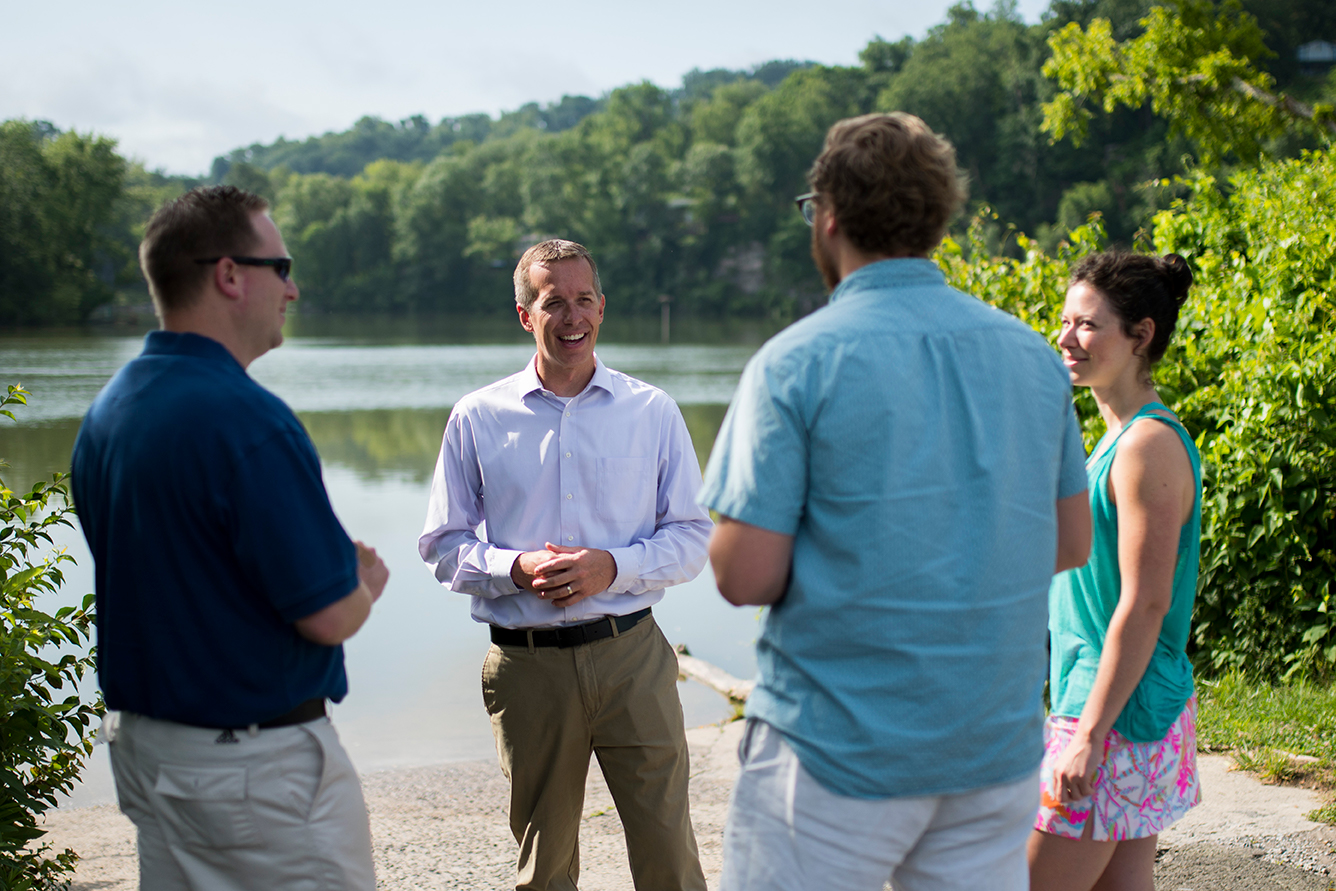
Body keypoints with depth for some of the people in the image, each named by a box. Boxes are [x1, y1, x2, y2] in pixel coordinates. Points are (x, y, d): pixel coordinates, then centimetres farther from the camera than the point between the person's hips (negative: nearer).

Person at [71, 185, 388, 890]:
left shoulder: (107, 409, 5)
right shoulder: (247, 421, -23)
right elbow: (332, 616, -22)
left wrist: (335, 562, 11)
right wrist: (366, 578, 1)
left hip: (140, 745, 9)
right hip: (256, 763, -9)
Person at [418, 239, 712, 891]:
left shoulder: (653, 412, 5)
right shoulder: (477, 419, 5)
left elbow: (692, 537, 5)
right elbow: (444, 545, 6)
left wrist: (613, 567, -12)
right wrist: (517, 568, -13)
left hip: (631, 653, 0)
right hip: (527, 662, 0)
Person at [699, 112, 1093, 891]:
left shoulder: (798, 362, -11)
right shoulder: (1034, 355, 5)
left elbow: (745, 578, -14)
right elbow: (1070, 544, 12)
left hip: (842, 749, -5)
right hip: (999, 742, 5)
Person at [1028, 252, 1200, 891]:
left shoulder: (1149, 446, -18)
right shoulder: (1123, 437, 12)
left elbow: (1145, 605, -21)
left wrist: (1090, 735, -21)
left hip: (1120, 716, -10)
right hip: (1131, 709, 10)